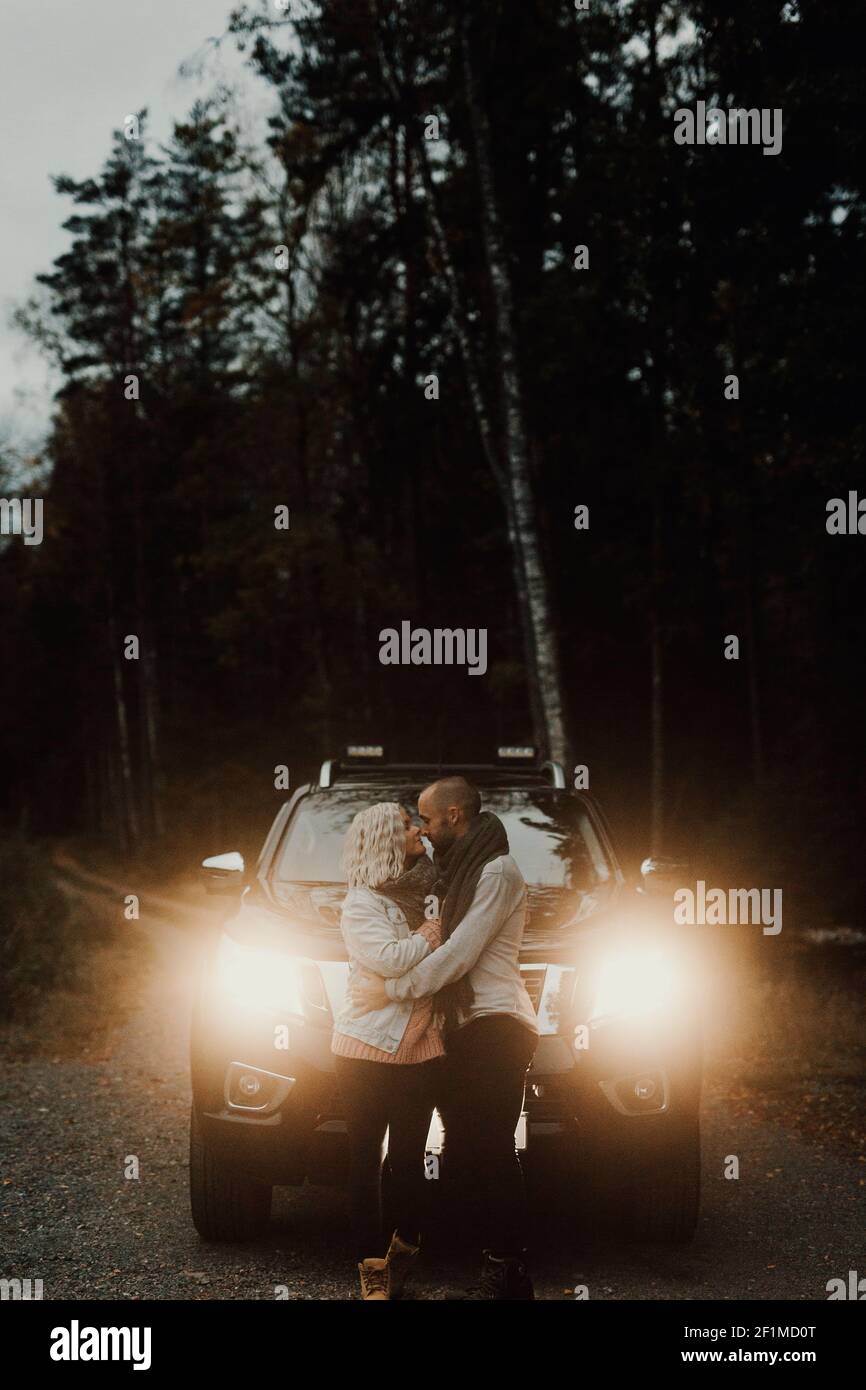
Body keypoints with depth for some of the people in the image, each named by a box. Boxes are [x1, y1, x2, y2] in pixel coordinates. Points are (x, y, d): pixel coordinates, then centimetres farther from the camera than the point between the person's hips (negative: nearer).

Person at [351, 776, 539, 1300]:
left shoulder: (498, 872, -10)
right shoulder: (463, 870, 21)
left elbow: (458, 953, -15)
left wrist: (391, 989, -11)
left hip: (497, 1025, -10)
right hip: (468, 1026, 10)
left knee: (491, 1153, -10)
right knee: (465, 1153, 8)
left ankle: (507, 1273, -6)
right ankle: (506, 1267, 13)